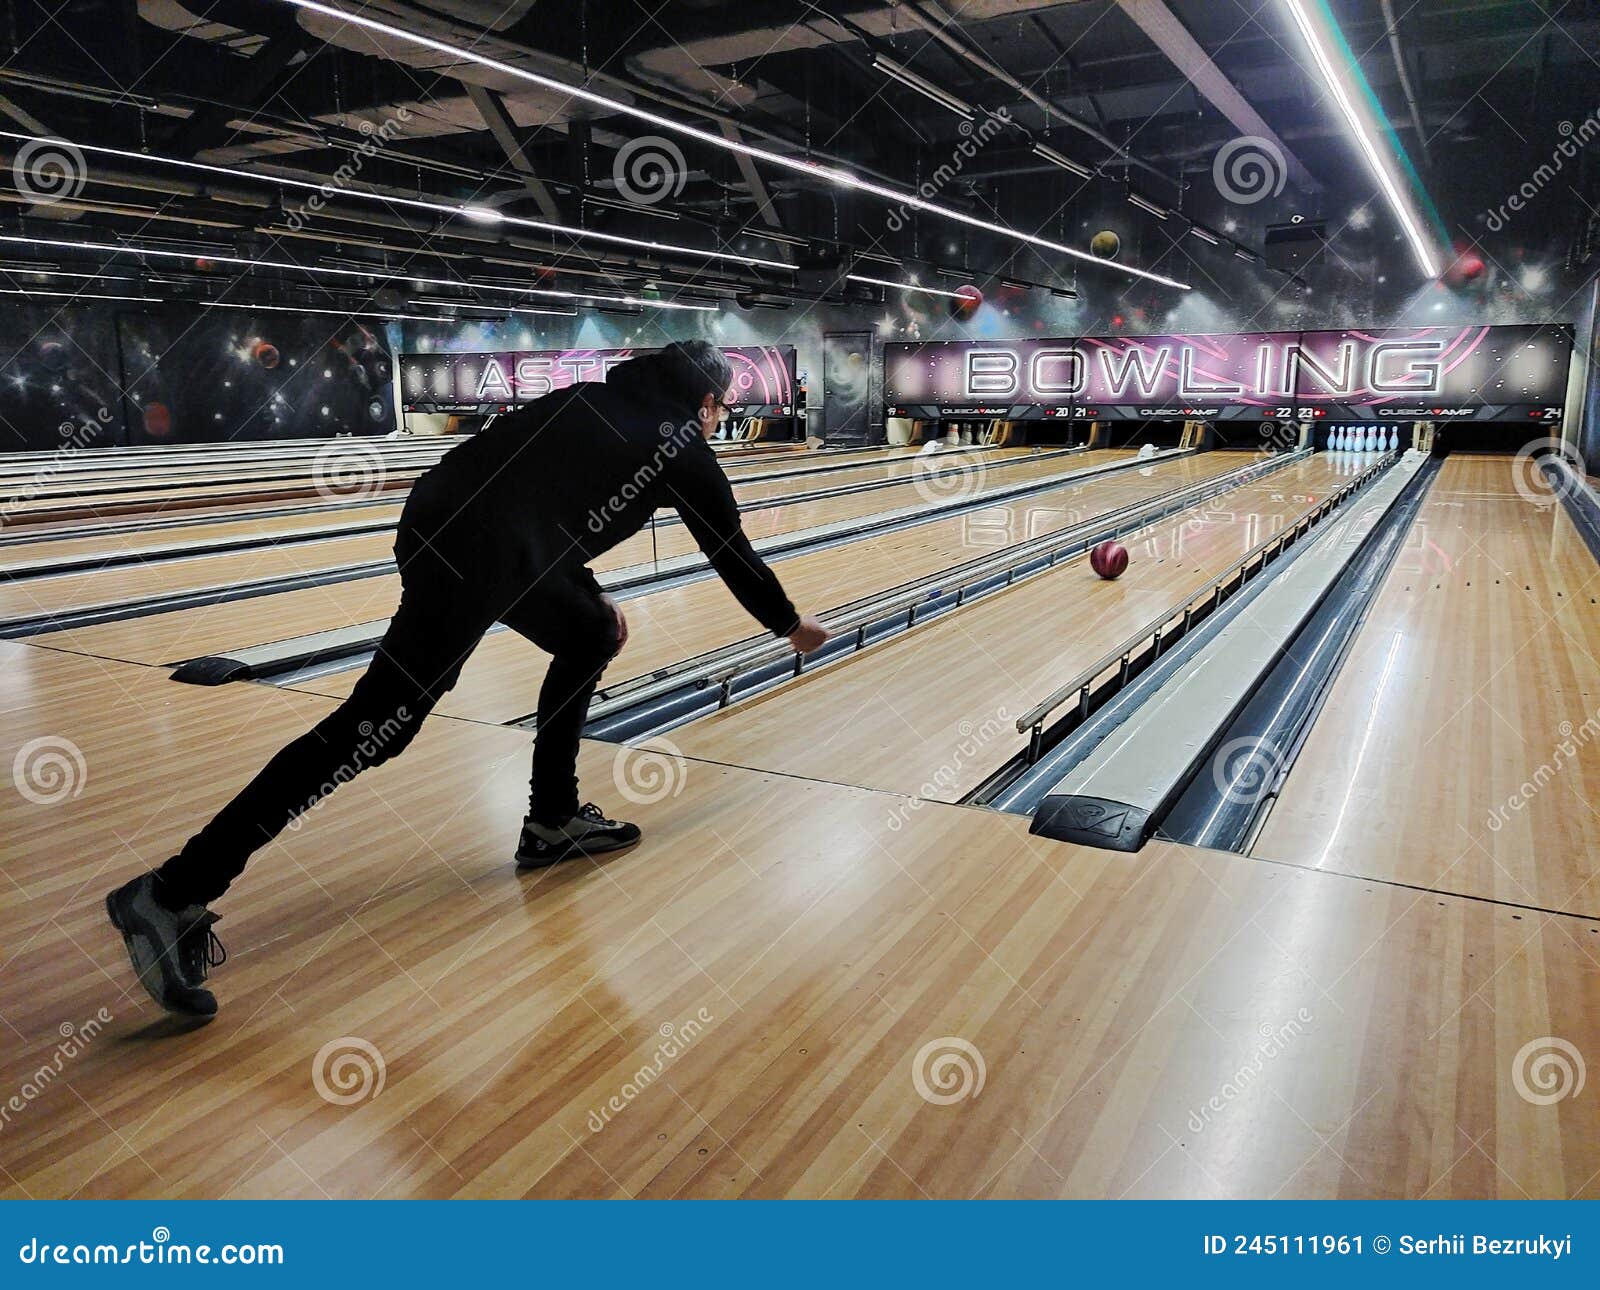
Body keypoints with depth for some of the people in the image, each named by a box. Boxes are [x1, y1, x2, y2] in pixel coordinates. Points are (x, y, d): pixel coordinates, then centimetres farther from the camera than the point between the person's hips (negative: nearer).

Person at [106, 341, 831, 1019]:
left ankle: (552, 823, 30)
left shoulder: (602, 403, 29)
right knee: (377, 725, -9)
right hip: (482, 552, -9)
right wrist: (791, 625, 37)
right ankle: (174, 895, -8)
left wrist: (592, 602, 44)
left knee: (589, 639, 24)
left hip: (444, 517, 9)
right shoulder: (681, 447, 11)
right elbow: (731, 552, 21)